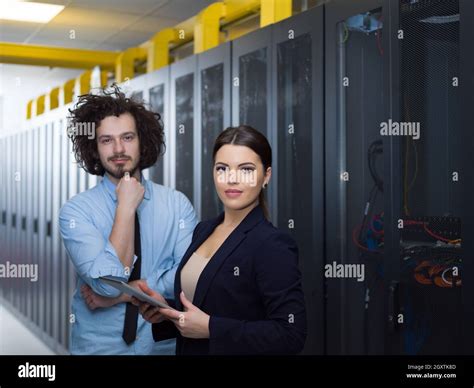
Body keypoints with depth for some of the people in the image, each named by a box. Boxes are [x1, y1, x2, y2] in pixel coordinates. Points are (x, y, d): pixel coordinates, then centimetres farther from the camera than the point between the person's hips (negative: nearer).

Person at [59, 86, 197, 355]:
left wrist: (122, 294, -18)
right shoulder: (76, 211, -11)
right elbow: (108, 282, -22)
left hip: (165, 343, 2)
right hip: (98, 345, -1)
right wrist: (127, 206, -20)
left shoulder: (178, 203, -7)